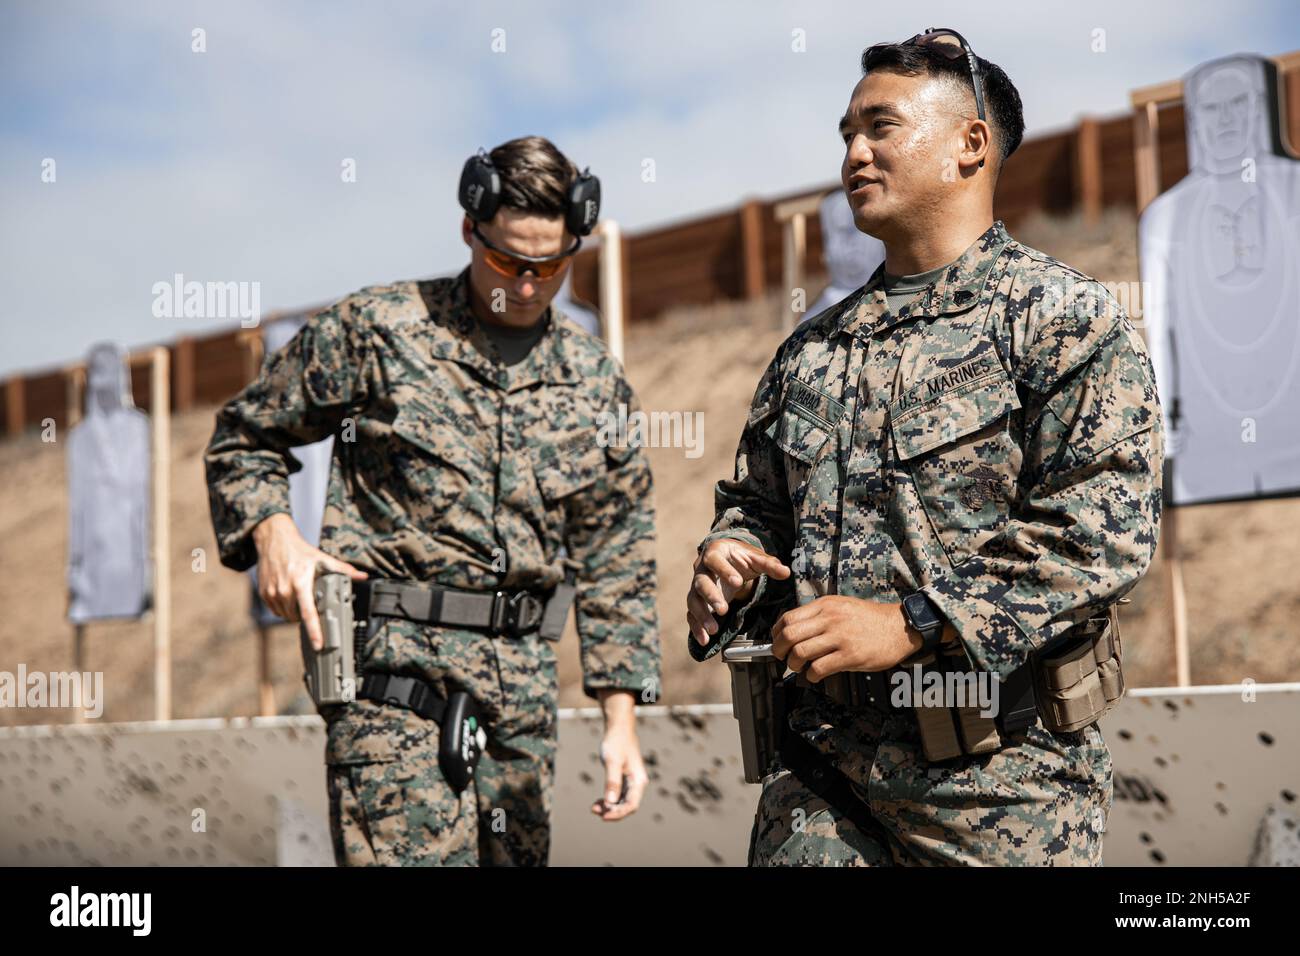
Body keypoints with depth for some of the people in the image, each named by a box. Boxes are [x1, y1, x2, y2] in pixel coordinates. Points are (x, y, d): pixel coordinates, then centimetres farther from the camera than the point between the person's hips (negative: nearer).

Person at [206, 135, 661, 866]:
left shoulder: (597, 382, 11)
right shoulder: (375, 330, 0)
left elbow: (617, 565, 13)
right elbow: (245, 438, 10)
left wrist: (622, 720, 7)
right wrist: (273, 533, -10)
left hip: (525, 684, 5)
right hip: (394, 672, -5)